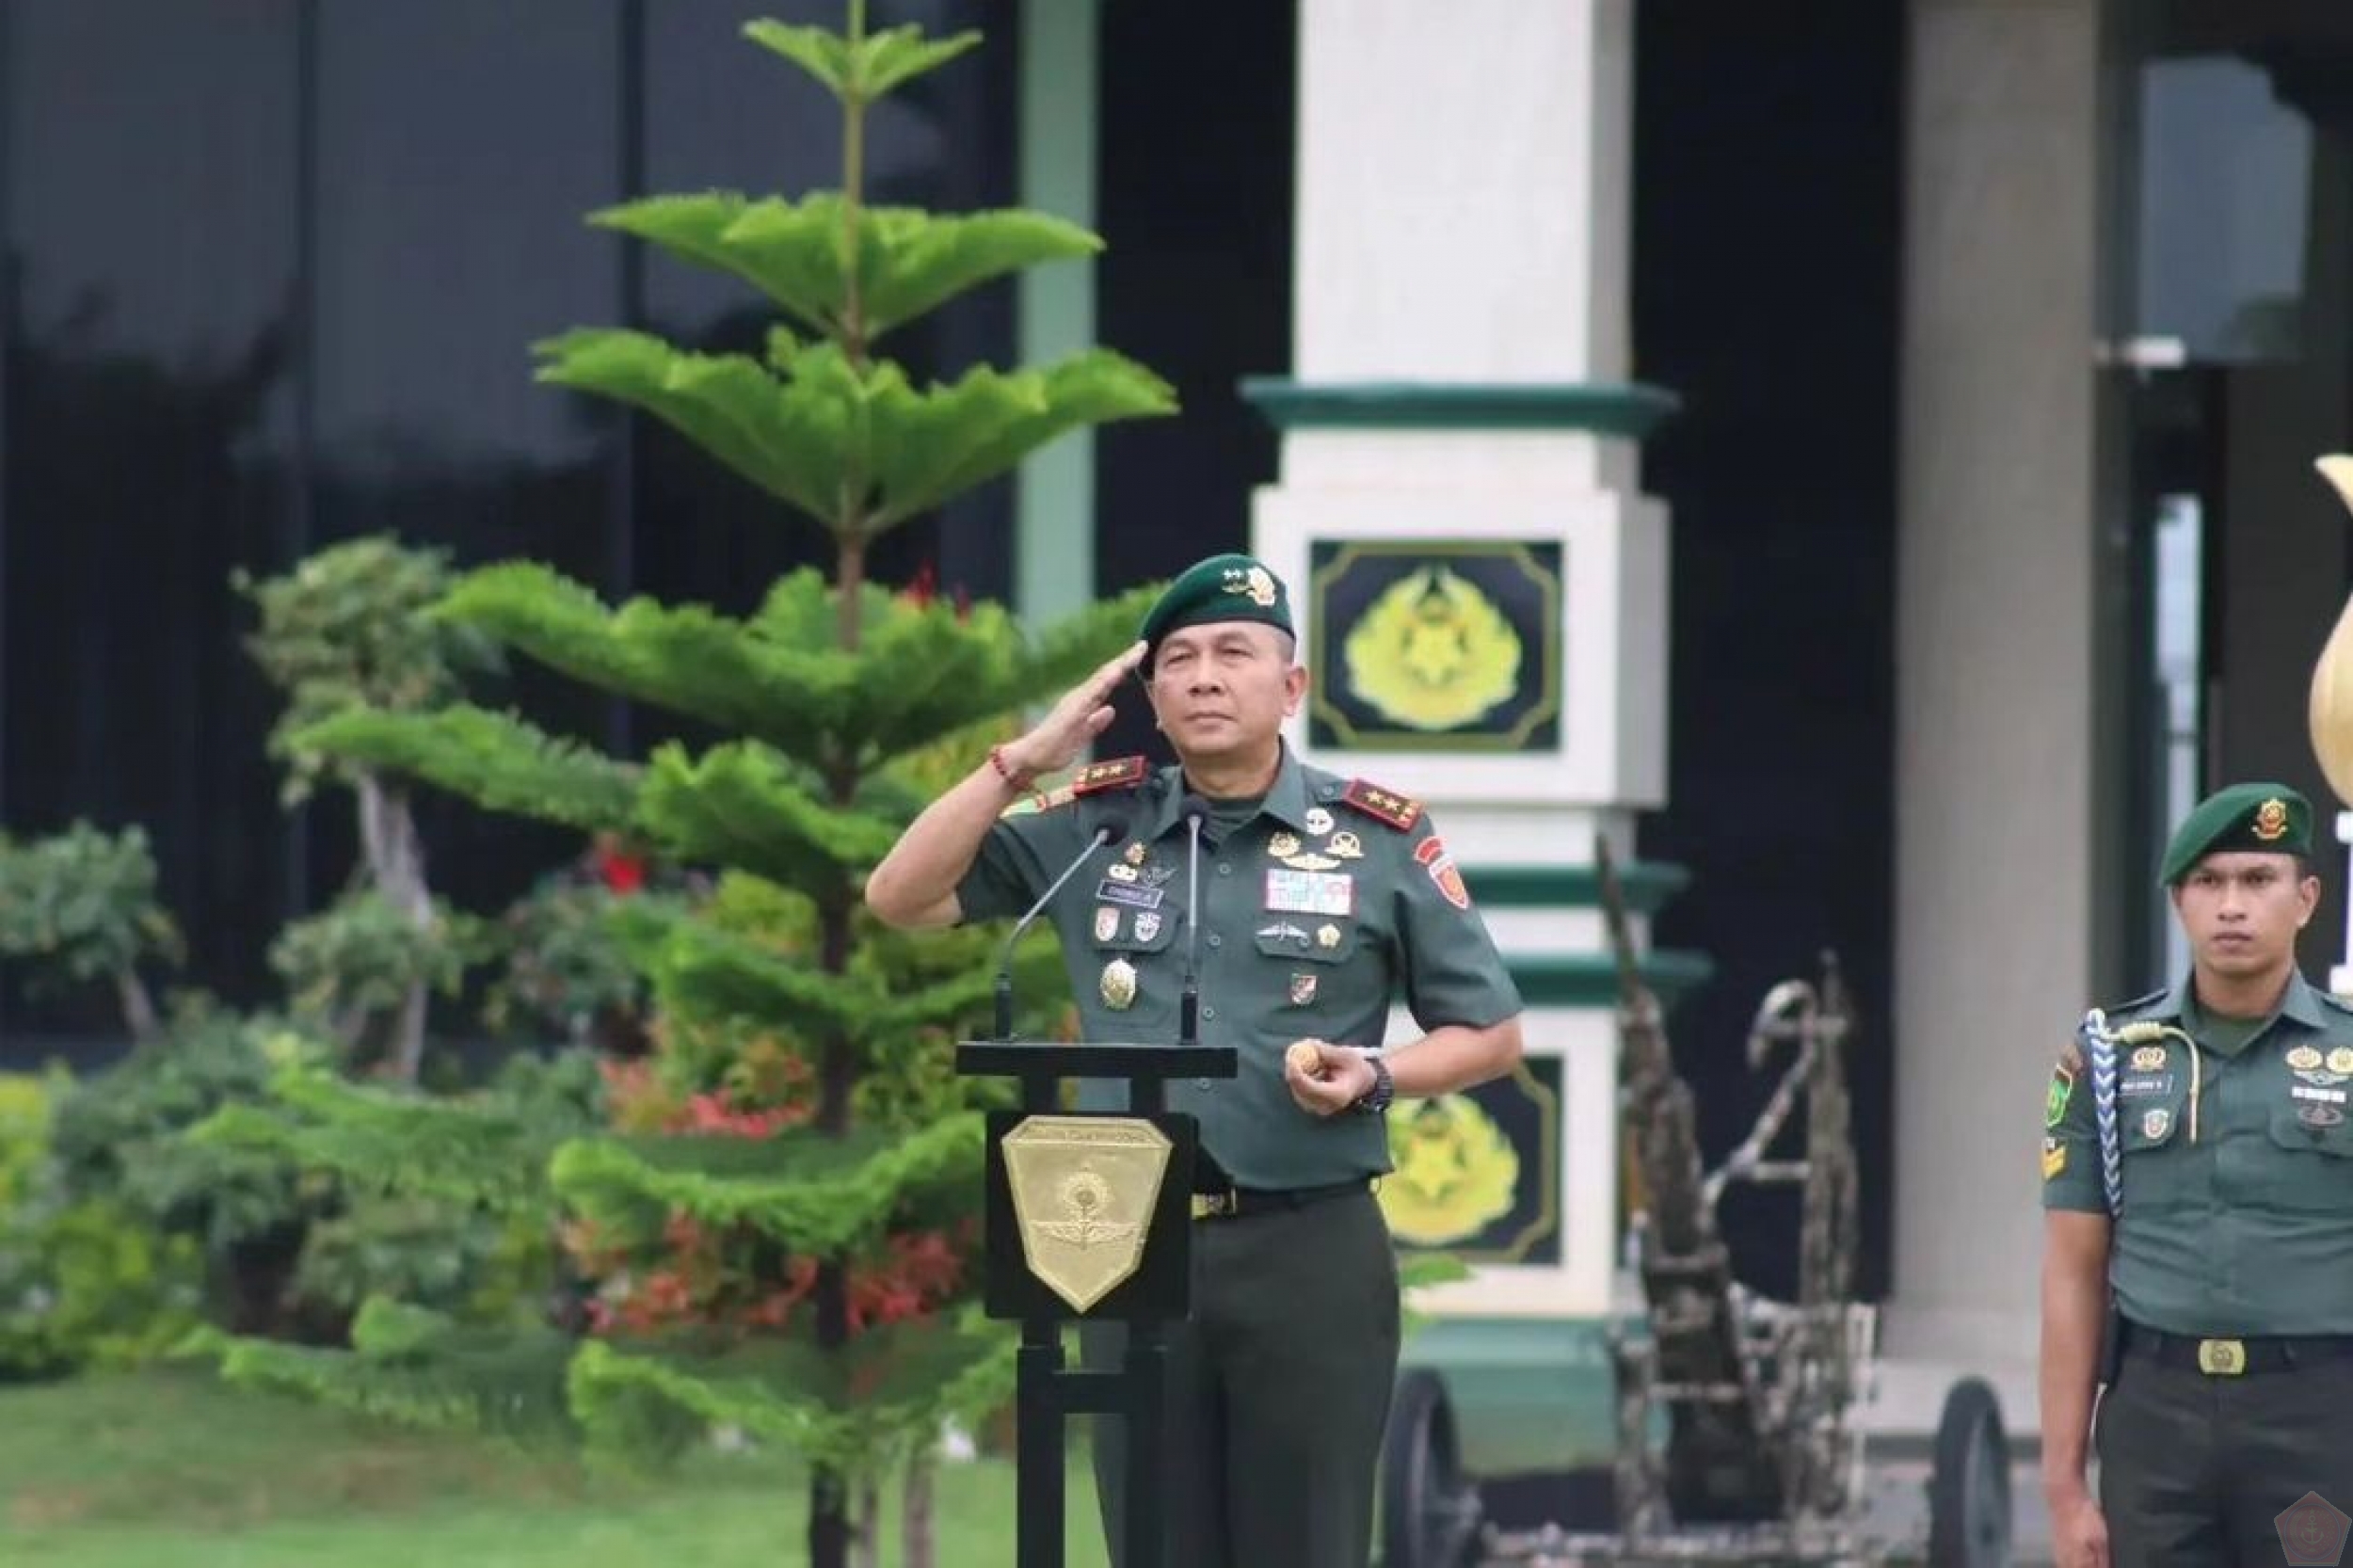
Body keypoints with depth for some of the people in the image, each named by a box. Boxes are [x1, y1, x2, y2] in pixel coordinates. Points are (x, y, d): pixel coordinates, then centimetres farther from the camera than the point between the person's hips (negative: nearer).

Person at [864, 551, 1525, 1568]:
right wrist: (1024, 762, -3)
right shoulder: (1090, 827, 8)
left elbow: (1488, 1033, 6)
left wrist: (1375, 1078, -14)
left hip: (1308, 1251, -3)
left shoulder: (1380, 839, 0)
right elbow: (901, 899, 6)